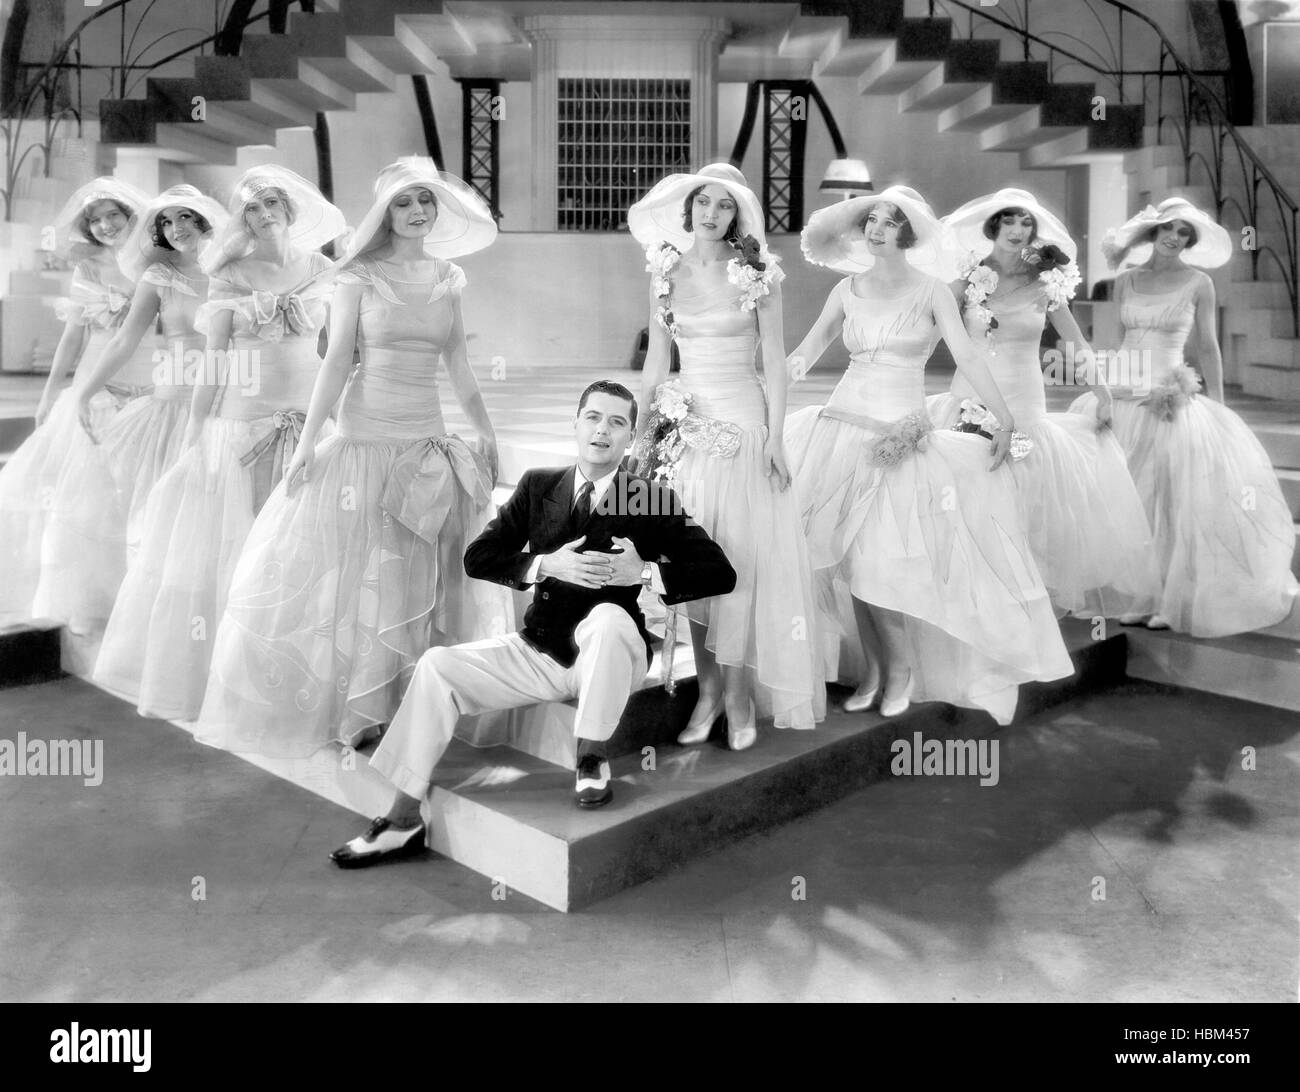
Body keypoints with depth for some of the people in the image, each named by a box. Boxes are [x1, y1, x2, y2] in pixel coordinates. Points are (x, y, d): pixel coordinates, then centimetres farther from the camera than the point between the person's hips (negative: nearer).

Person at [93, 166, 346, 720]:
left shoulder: (322, 271, 6)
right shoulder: (230, 276, 2)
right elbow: (214, 362, 2)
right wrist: (193, 432, 1)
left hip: (312, 424, 1)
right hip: (243, 423, -1)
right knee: (231, 547, 2)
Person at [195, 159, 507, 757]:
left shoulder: (447, 278, 9)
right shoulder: (359, 275, -2)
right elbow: (337, 360, -6)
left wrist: (486, 433, 16)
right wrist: (307, 441, -11)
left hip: (428, 439, 4)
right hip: (365, 434, -4)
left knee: (420, 574, 6)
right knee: (351, 568, 0)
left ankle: (404, 705, 17)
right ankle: (339, 706, 12)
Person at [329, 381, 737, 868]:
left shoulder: (653, 500, -4)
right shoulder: (538, 486, 5)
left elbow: (721, 573, -8)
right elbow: (477, 558, 2)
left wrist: (646, 572, -21)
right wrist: (546, 565, -15)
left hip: (611, 655, -3)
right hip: (540, 651, 4)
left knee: (608, 616, -37)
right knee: (436, 666, -13)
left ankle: (592, 759, -15)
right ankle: (404, 819, -5)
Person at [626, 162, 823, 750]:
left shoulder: (756, 273, -2)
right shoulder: (666, 272, 7)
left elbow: (776, 360, -3)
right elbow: (656, 358, 9)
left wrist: (776, 437, -9)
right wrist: (643, 431, 5)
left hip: (743, 419, -3)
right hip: (688, 422, 3)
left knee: (742, 557, -3)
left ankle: (739, 692, 8)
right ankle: (707, 686, 14)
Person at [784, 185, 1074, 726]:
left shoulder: (930, 290, 2)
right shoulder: (848, 290, 10)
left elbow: (967, 356, -6)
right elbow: (804, 353, 9)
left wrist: (1005, 418, -15)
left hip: (900, 433, -3)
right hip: (843, 424, 3)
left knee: (879, 559, -11)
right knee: (849, 555, -1)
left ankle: (902, 667, 9)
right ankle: (874, 667, 12)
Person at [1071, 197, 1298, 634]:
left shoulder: (1198, 283, 2)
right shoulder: (1125, 281, 9)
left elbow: (1208, 348, 4)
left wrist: (1217, 405, -1)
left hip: (1172, 400, -2)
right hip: (1124, 397, 3)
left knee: (1174, 497, -8)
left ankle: (1172, 599, 1)